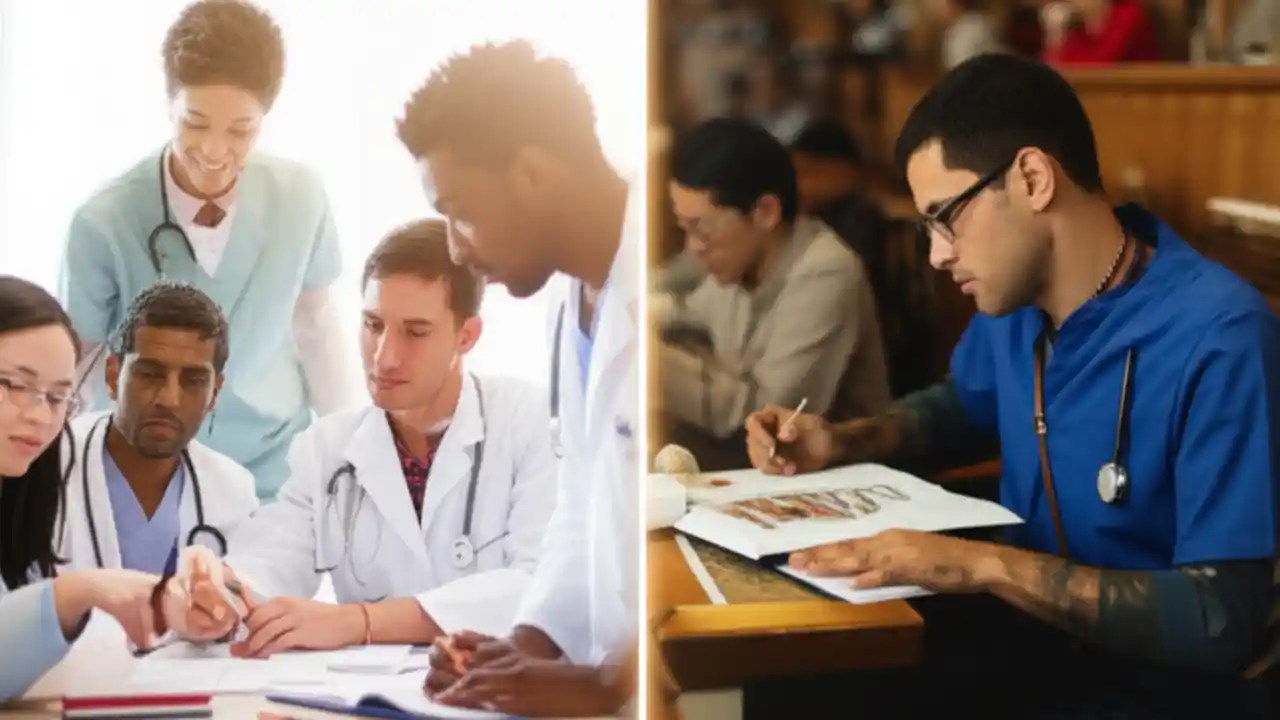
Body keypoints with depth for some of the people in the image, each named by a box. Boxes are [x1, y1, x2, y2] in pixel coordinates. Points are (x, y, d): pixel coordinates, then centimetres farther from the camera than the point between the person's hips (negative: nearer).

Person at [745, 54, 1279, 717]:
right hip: (1023, 640, 7)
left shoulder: (1216, 341, -24)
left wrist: (982, 564, -29)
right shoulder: (1015, 295, 1)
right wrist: (841, 443, 5)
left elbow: (1223, 619, -27)